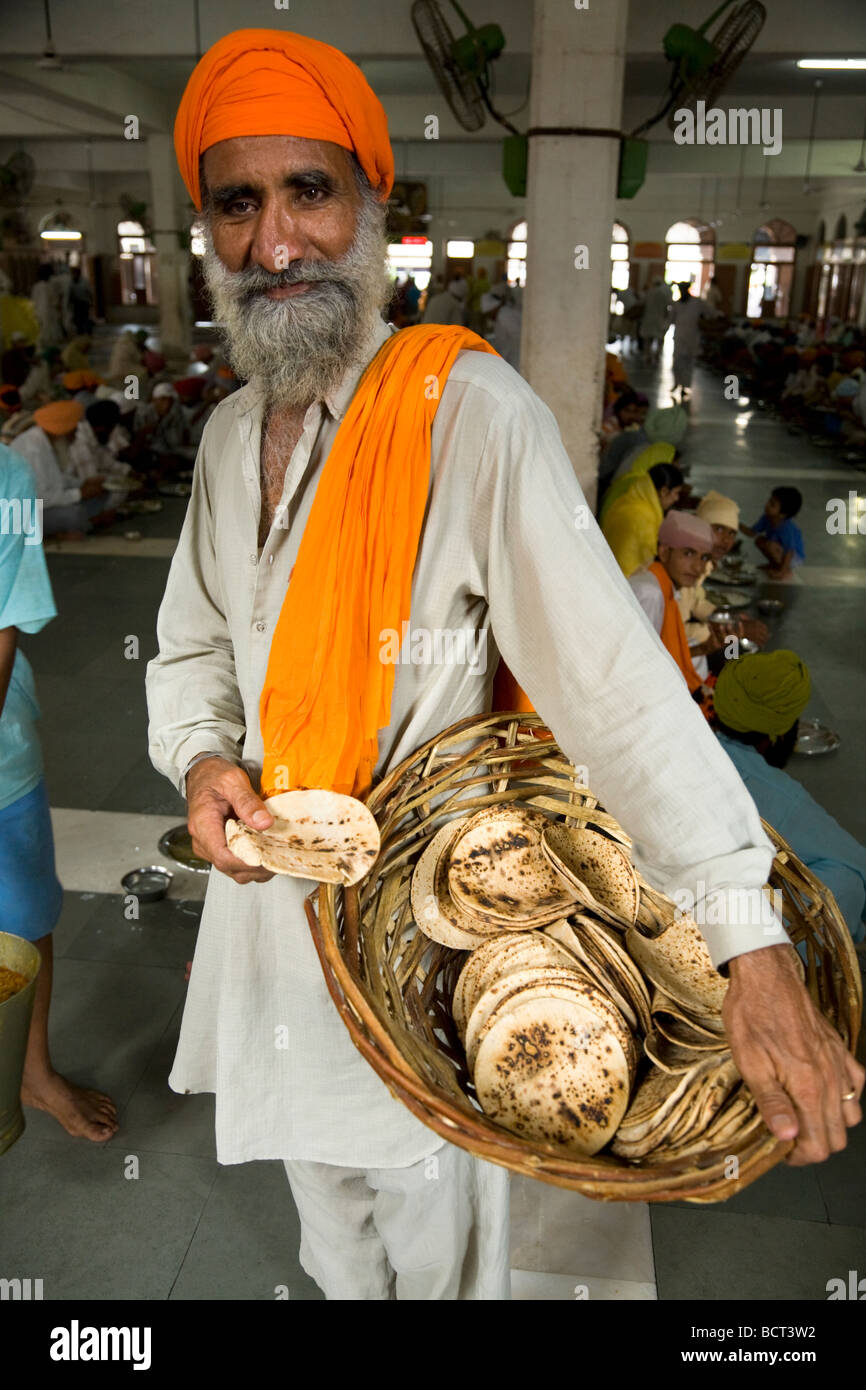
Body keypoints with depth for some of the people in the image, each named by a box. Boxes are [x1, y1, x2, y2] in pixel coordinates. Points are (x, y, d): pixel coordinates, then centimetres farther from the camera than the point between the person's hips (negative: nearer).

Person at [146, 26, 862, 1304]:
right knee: (321, 1173, 28)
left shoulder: (465, 406, -20)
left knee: (431, 1215, 17)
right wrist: (202, 759, -9)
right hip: (271, 883, 6)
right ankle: (346, 1289, 55)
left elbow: (610, 671, -27)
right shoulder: (231, 433, 3)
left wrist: (755, 952, -32)